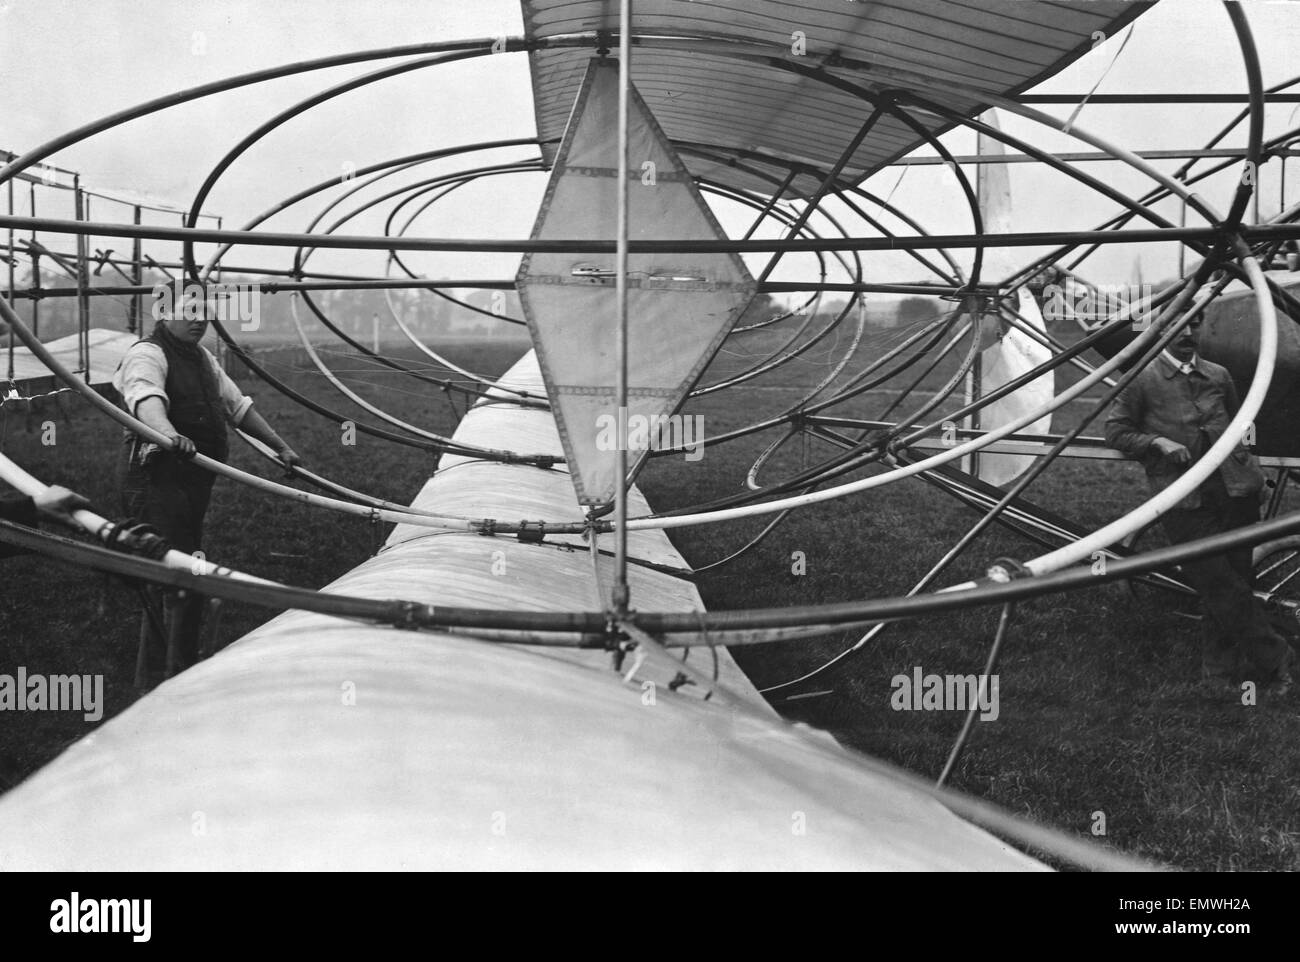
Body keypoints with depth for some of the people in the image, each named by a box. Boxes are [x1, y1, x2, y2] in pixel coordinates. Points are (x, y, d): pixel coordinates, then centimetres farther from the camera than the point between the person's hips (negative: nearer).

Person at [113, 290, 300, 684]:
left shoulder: (201, 357, 17)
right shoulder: (147, 355, -12)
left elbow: (237, 404, 24)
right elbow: (146, 397, -34)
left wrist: (279, 446, 23)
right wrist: (167, 432, -54)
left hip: (192, 481, 10)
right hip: (156, 478, -9)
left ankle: (150, 675, 29)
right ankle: (178, 677, -8)